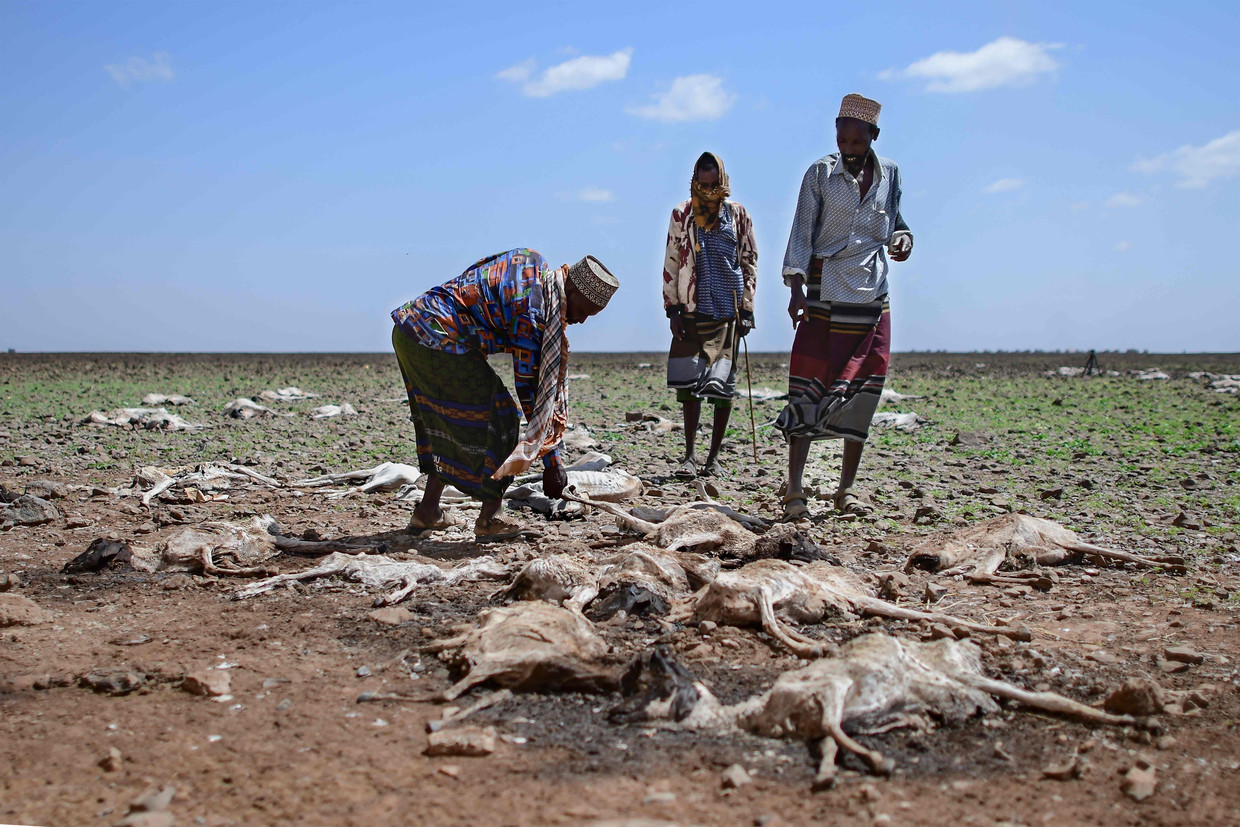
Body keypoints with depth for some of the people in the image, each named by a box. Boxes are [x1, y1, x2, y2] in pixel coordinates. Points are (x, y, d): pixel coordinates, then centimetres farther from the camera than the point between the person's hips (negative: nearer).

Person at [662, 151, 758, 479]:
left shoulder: (738, 215, 7)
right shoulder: (682, 214, 6)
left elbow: (750, 263, 8)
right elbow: (670, 263, 7)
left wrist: (746, 310, 1)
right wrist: (672, 309, -1)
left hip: (728, 314, 0)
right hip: (693, 313, 0)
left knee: (722, 387, 0)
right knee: (688, 384, -3)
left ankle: (713, 458, 10)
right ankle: (689, 455, 6)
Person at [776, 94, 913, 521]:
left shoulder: (889, 173, 10)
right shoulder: (820, 174, 0)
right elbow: (801, 233, -4)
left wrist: (902, 237, -3)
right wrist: (796, 288, -16)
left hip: (873, 297, 4)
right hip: (825, 293, -3)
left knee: (863, 391, 4)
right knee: (808, 387, -9)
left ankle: (847, 489, 12)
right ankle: (794, 491, -8)